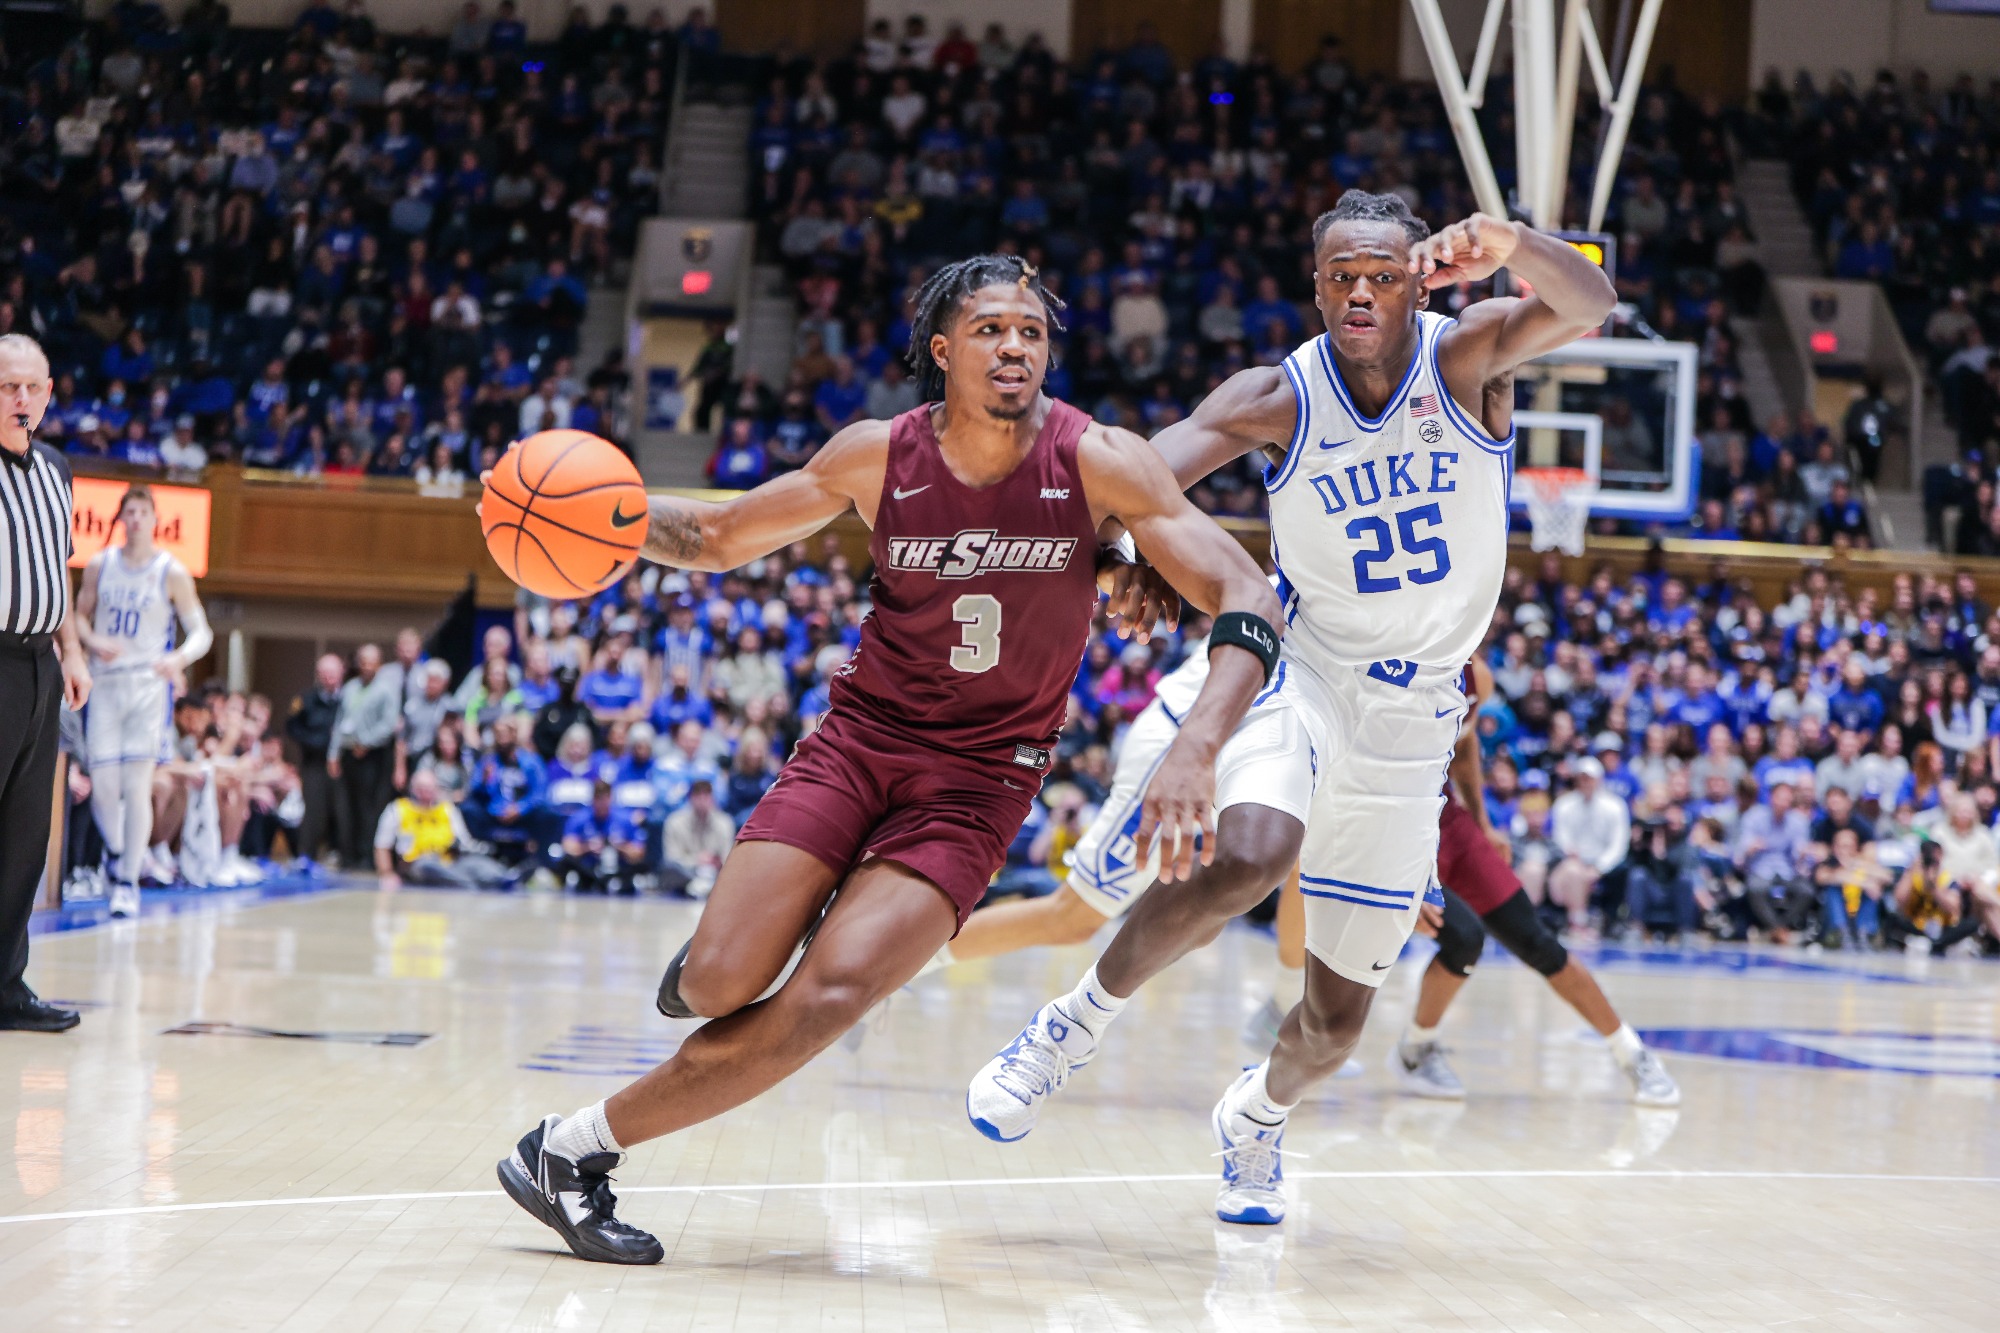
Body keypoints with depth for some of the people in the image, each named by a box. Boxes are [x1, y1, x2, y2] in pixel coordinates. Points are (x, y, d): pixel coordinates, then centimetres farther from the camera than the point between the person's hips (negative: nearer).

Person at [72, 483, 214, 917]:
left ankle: (128, 881, 1)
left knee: (137, 785, -7)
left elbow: (201, 632, 0)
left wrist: (180, 657, -20)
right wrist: (93, 641, -7)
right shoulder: (100, 565, 6)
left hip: (149, 685, -2)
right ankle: (116, 853, 25)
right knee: (102, 783, -3)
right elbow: (80, 615, 15)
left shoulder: (172, 572, -2)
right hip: (106, 682, 2)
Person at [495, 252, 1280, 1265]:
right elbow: (719, 538, 8)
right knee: (720, 984, -16)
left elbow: (1249, 600, -17)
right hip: (859, 736, 1)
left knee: (830, 995, -21)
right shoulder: (880, 457, -5)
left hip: (978, 779, -1)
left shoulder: (1098, 464, -12)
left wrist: (1194, 749, -34)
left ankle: (578, 1147, -8)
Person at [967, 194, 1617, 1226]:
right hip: (1298, 667, -2)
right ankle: (1080, 1020, -13)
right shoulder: (1278, 399, -10)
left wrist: (1511, 245, -51)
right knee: (1250, 854, -35)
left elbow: (1588, 308, -29)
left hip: (1412, 714, 2)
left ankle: (1256, 1114, 39)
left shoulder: (1465, 357, -10)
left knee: (1339, 1013, 6)